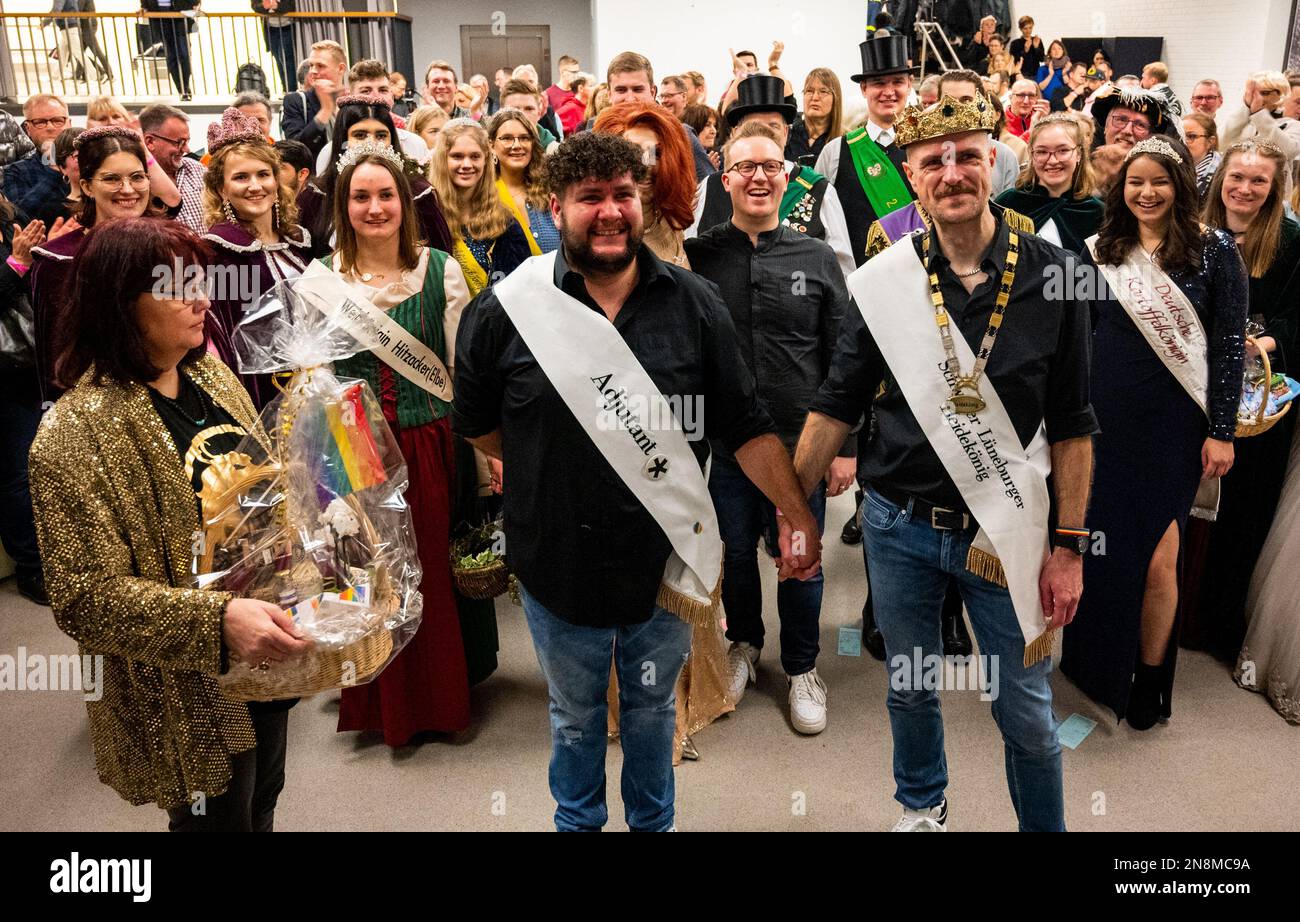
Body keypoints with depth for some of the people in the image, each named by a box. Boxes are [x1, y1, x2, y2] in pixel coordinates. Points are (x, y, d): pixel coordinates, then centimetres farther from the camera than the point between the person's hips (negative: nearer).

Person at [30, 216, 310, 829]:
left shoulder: (211, 375, 2)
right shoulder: (76, 432, -21)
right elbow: (87, 597, -24)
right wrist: (218, 621, -35)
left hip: (266, 649, 7)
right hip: (191, 696, -7)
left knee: (262, 806, 26)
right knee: (222, 816, 14)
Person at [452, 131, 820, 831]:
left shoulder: (693, 304, -6)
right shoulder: (505, 310, -11)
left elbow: (745, 426, -3)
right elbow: (476, 425, 3)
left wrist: (797, 515, -6)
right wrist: (553, 475, 4)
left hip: (666, 565, 1)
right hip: (559, 569, 0)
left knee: (652, 712, 23)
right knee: (575, 716, 23)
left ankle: (653, 822, 49)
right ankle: (577, 821, 50)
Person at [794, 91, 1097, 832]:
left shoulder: (1050, 275, -7)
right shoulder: (881, 282, -5)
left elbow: (1072, 424, -3)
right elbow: (837, 406, 1)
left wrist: (1068, 546, -4)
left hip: (1005, 529, -1)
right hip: (899, 524, 1)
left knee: (1028, 714, 10)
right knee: (910, 689, 20)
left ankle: (1045, 825, 37)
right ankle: (923, 806, 46)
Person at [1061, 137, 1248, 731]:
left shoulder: (1214, 250, -2)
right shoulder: (1101, 252, 6)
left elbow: (1230, 343, -3)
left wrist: (1222, 431, -6)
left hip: (1174, 421, -2)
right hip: (1104, 416, 3)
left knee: (1157, 558, -2)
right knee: (1100, 543, 8)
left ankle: (1149, 677, 17)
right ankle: (1095, 659, 28)